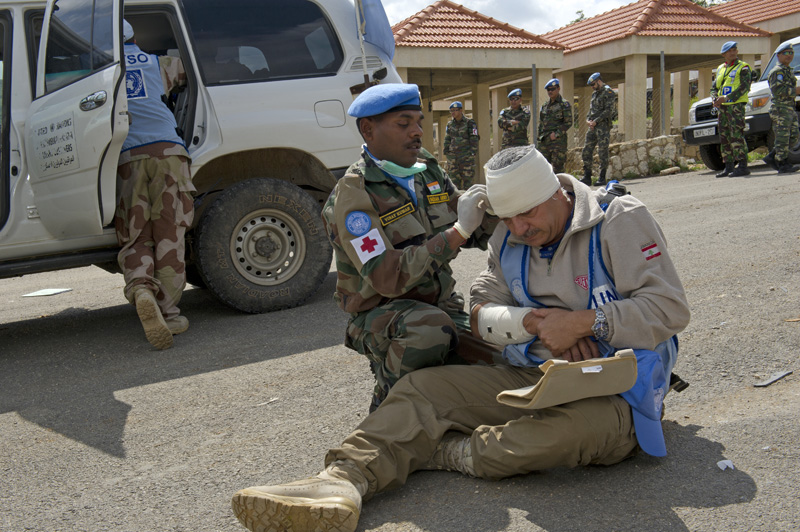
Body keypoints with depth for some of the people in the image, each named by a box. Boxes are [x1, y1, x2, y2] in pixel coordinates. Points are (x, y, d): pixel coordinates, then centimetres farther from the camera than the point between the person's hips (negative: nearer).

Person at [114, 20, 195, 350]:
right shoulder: (157, 63, 22)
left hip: (125, 157, 0)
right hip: (166, 150, 1)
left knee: (135, 239, 4)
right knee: (169, 234, 3)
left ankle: (141, 289, -25)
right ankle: (168, 311, 3)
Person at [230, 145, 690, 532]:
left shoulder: (620, 220, -7)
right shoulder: (509, 239, 10)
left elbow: (669, 309, -12)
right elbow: (483, 312, 6)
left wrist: (582, 322, -21)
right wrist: (535, 322, -14)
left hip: (614, 390, -5)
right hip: (535, 376, 5)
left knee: (581, 426, -42)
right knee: (424, 386, -11)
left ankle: (442, 450, -24)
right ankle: (342, 482, -31)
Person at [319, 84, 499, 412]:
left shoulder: (428, 171, 6)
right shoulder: (352, 195, -18)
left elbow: (475, 235, 9)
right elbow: (387, 278, -28)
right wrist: (457, 231, -31)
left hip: (441, 304, 6)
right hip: (380, 315, -6)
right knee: (429, 328, -37)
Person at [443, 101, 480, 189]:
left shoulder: (470, 123, -2)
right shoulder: (450, 124, 12)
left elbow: (474, 140, -4)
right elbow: (447, 139, 16)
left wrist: (472, 153, -9)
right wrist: (446, 152, 9)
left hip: (467, 156, -4)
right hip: (452, 155, 4)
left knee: (467, 179, -3)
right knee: (454, 179, 4)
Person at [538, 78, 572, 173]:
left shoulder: (564, 104, -2)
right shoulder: (544, 106, 17)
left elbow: (568, 123, -8)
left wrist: (556, 134, -15)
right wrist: (540, 136, 12)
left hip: (558, 140, -6)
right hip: (544, 141, 6)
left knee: (557, 167, -7)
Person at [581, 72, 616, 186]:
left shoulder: (608, 92, -5)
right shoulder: (594, 94, 21)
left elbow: (608, 110, -14)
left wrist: (595, 121, -16)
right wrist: (588, 120, 4)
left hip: (603, 126, -8)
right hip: (592, 127, 8)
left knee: (602, 153, -5)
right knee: (586, 152, 2)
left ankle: (602, 178, 0)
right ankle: (587, 177, 6)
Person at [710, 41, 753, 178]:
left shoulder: (743, 67, 0)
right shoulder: (720, 69, 20)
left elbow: (744, 87, -12)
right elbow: (714, 88, 21)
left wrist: (726, 98, -20)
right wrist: (715, 99, -1)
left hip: (736, 105, -7)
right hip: (722, 107, 7)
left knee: (736, 136, -14)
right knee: (724, 138, 7)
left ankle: (742, 166, -15)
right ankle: (728, 166, 13)